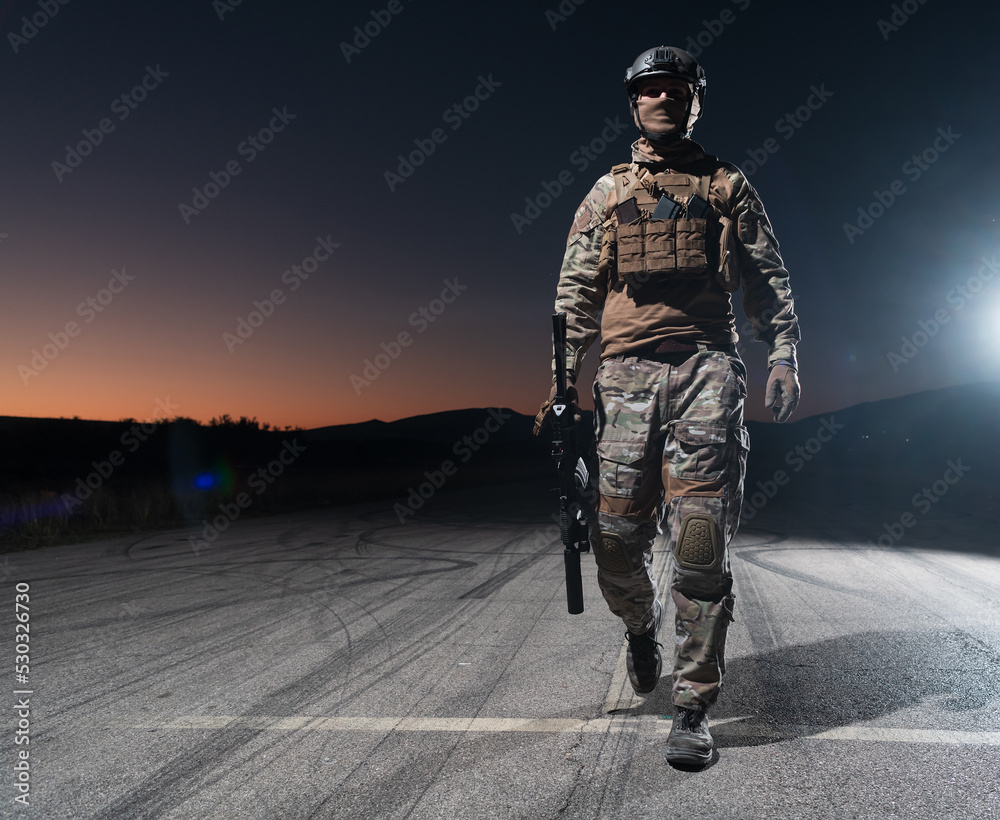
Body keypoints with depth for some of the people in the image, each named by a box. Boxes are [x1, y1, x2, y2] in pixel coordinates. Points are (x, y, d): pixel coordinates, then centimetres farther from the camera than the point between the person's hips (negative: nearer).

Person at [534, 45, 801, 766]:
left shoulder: (728, 186, 18)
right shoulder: (608, 193, 20)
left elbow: (770, 281, 14)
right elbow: (575, 292, 13)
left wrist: (784, 358, -2)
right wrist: (563, 379, 2)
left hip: (707, 368, -1)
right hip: (627, 372, 1)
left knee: (701, 540, -8)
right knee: (618, 537, -1)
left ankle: (694, 706, 4)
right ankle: (642, 626, 32)